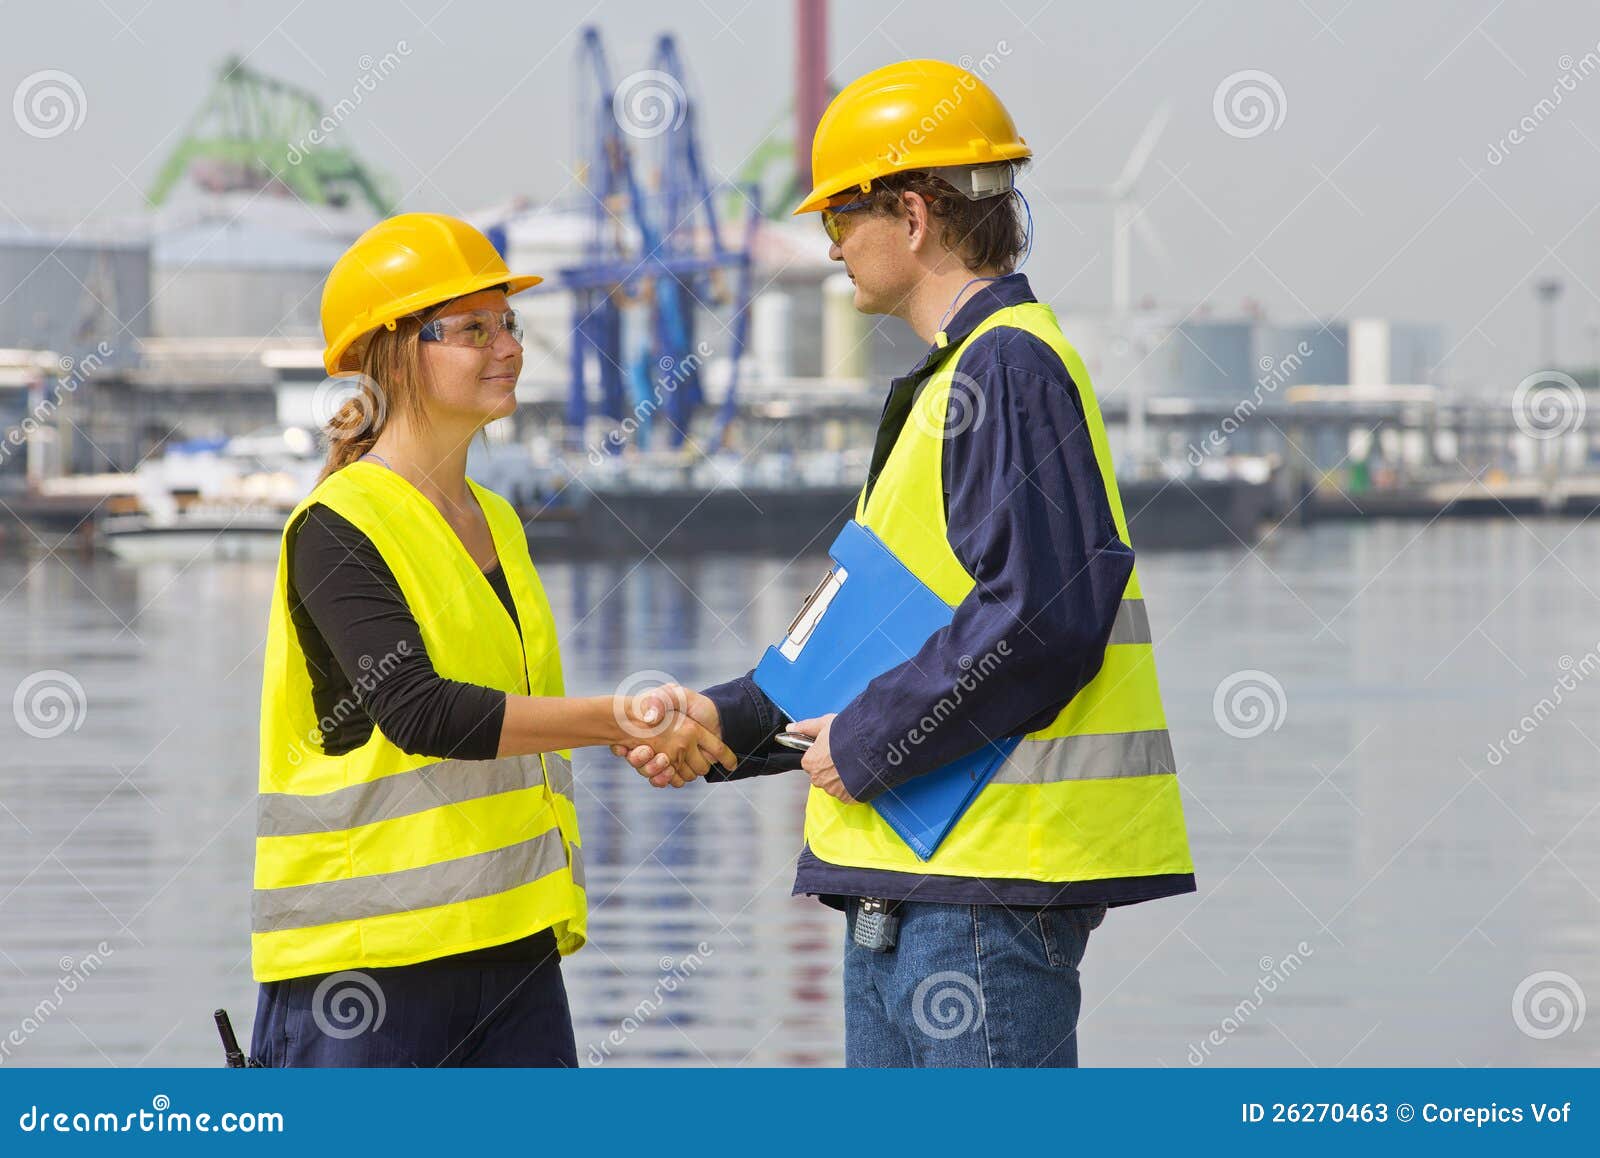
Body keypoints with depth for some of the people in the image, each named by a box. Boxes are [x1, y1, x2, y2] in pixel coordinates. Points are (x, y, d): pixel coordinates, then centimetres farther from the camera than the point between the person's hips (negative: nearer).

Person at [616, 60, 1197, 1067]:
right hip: (911, 874, 11)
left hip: (990, 874, -11)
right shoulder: (948, 380, 21)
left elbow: (1043, 616, -23)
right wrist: (728, 721, 17)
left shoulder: (1009, 367, -13)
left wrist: (868, 745, -15)